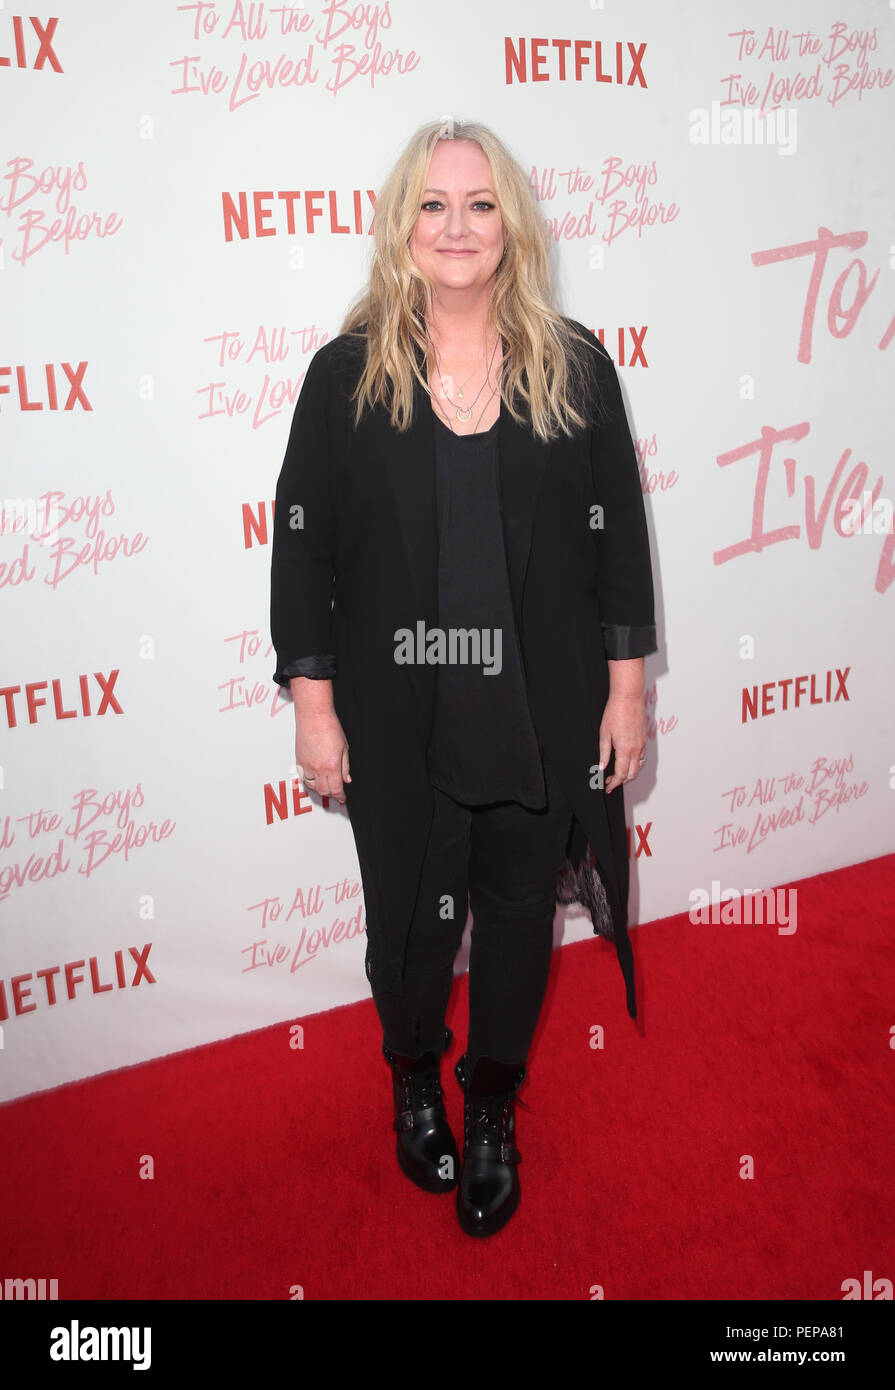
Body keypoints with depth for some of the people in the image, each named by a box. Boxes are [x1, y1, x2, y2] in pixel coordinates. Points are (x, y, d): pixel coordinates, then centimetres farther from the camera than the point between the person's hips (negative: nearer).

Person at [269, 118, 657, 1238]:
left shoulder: (574, 368, 0)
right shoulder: (346, 376, -3)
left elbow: (616, 536, 3)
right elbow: (301, 548, -2)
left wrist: (626, 688, 1)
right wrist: (313, 706, -4)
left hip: (542, 714, 1)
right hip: (398, 722, 0)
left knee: (519, 913, 15)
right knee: (408, 917, 14)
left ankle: (492, 1107, 41)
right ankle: (414, 1080, 47)